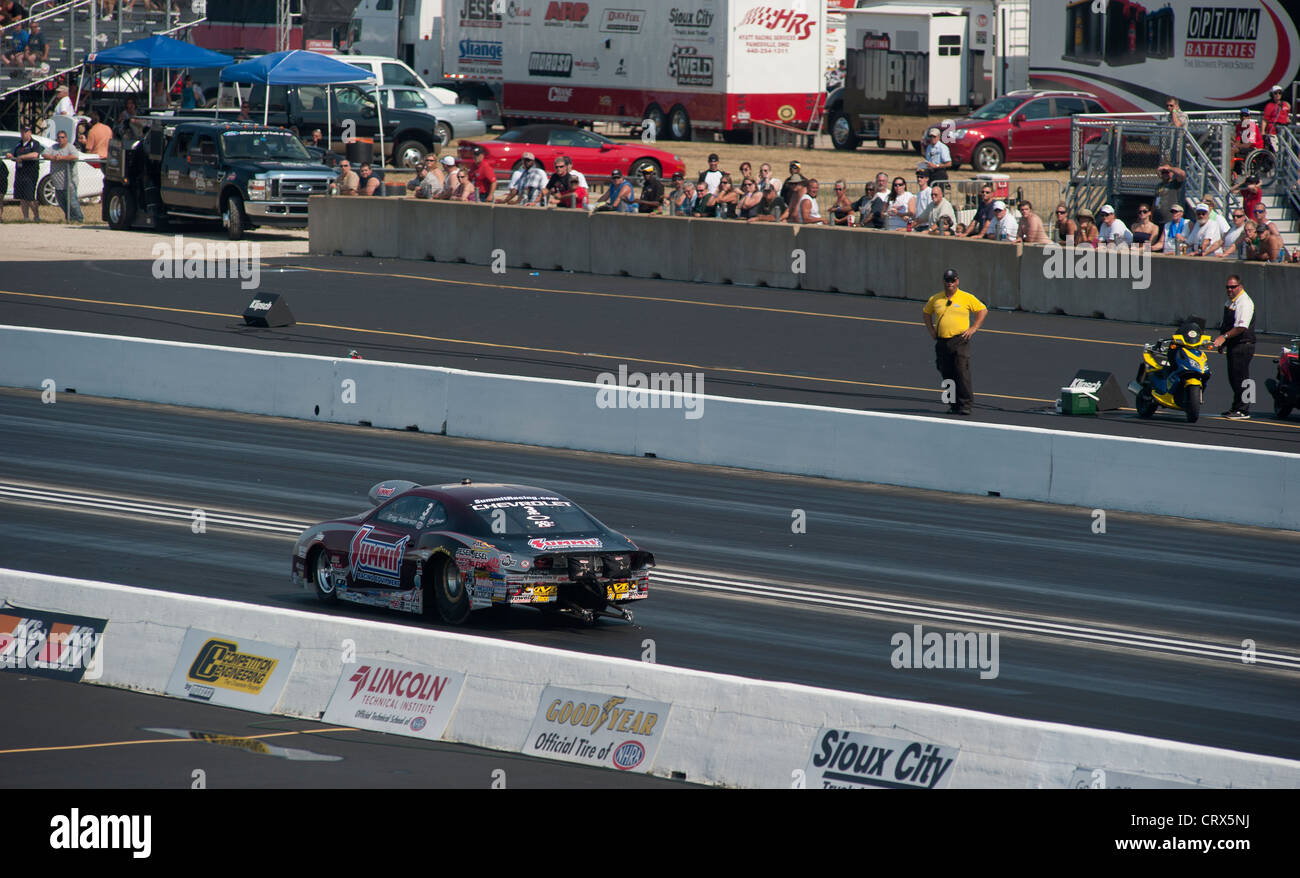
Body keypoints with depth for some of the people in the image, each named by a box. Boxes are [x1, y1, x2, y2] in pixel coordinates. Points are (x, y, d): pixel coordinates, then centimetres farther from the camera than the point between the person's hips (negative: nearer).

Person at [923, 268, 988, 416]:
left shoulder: (966, 298, 0)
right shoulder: (935, 299, 10)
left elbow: (983, 310, 7)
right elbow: (926, 312, 27)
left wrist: (973, 328, -2)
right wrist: (931, 329, 15)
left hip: (960, 340, -4)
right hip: (942, 342, 4)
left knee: (962, 373, -12)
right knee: (947, 375, 5)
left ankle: (965, 404, -9)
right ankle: (953, 404, 15)